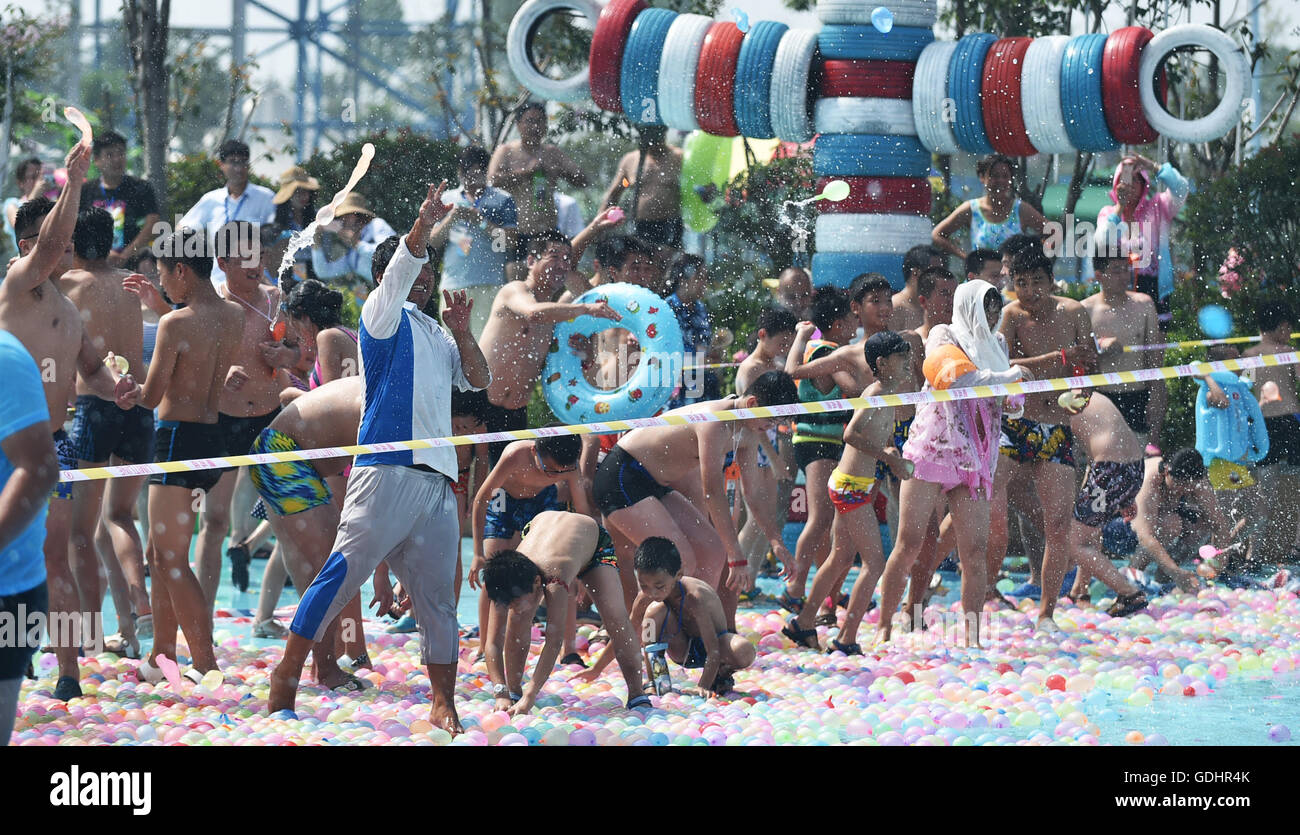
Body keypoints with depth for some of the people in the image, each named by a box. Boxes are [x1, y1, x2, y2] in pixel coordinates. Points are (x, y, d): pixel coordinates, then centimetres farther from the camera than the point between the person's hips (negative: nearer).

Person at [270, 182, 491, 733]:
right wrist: (424, 226, -25)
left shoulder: (436, 335, 27)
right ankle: (286, 676, -14)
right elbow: (399, 270, -10)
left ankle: (443, 707, 7)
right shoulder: (384, 316, 8)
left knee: (436, 596, 5)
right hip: (387, 466, -7)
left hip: (437, 476, 7)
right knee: (342, 571, -15)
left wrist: (462, 333, 9)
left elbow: (478, 380, 25)